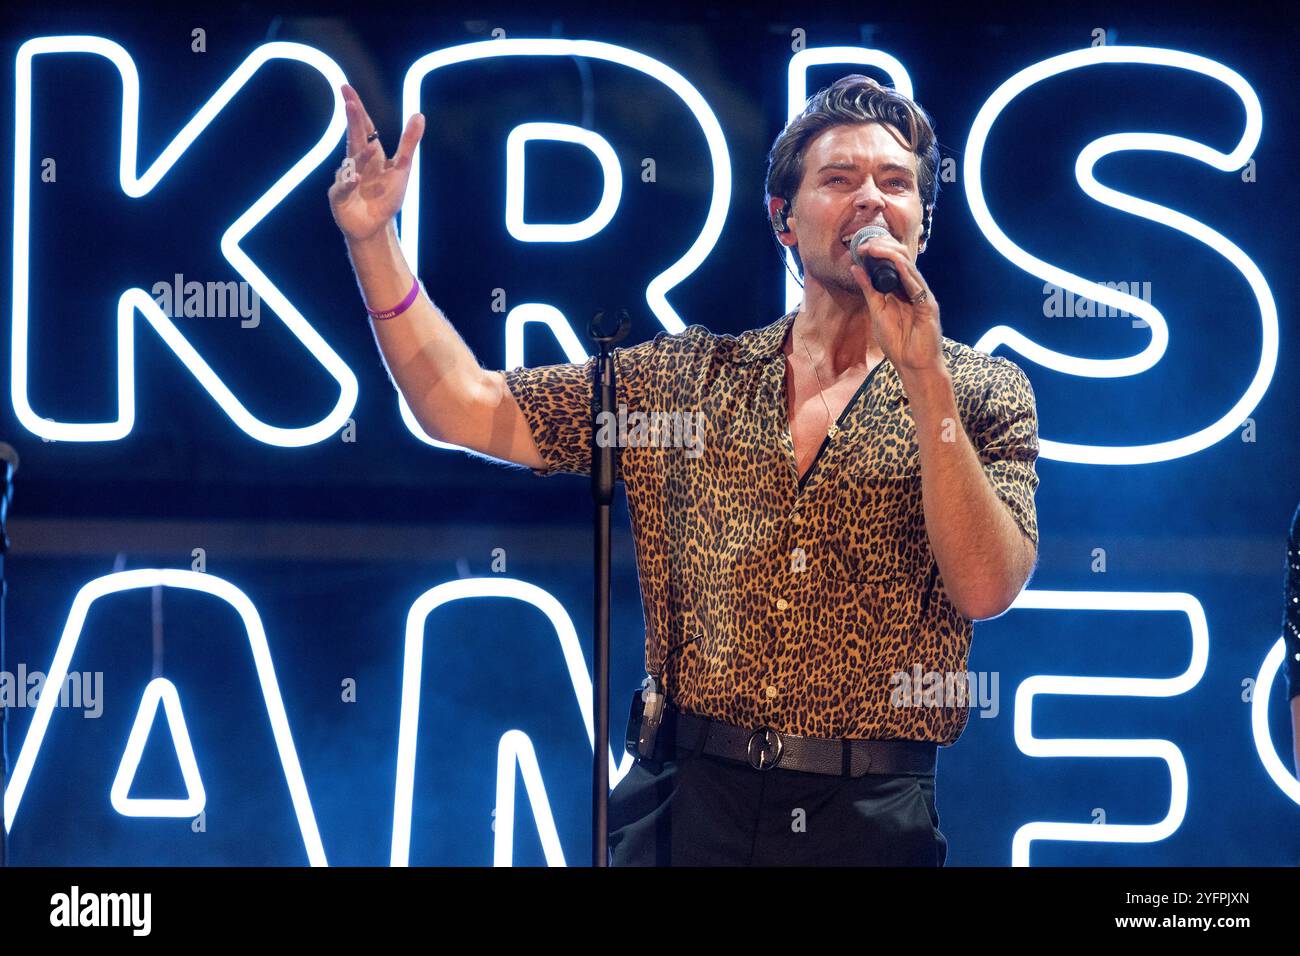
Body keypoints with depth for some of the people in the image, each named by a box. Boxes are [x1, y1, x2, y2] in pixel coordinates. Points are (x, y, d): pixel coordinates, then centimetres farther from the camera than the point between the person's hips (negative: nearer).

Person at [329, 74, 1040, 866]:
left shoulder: (984, 393, 1)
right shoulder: (690, 376, 8)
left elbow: (985, 586, -14)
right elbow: (470, 408, 6)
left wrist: (925, 375, -19)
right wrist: (373, 241, -3)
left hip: (867, 824, -2)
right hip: (686, 801, 2)